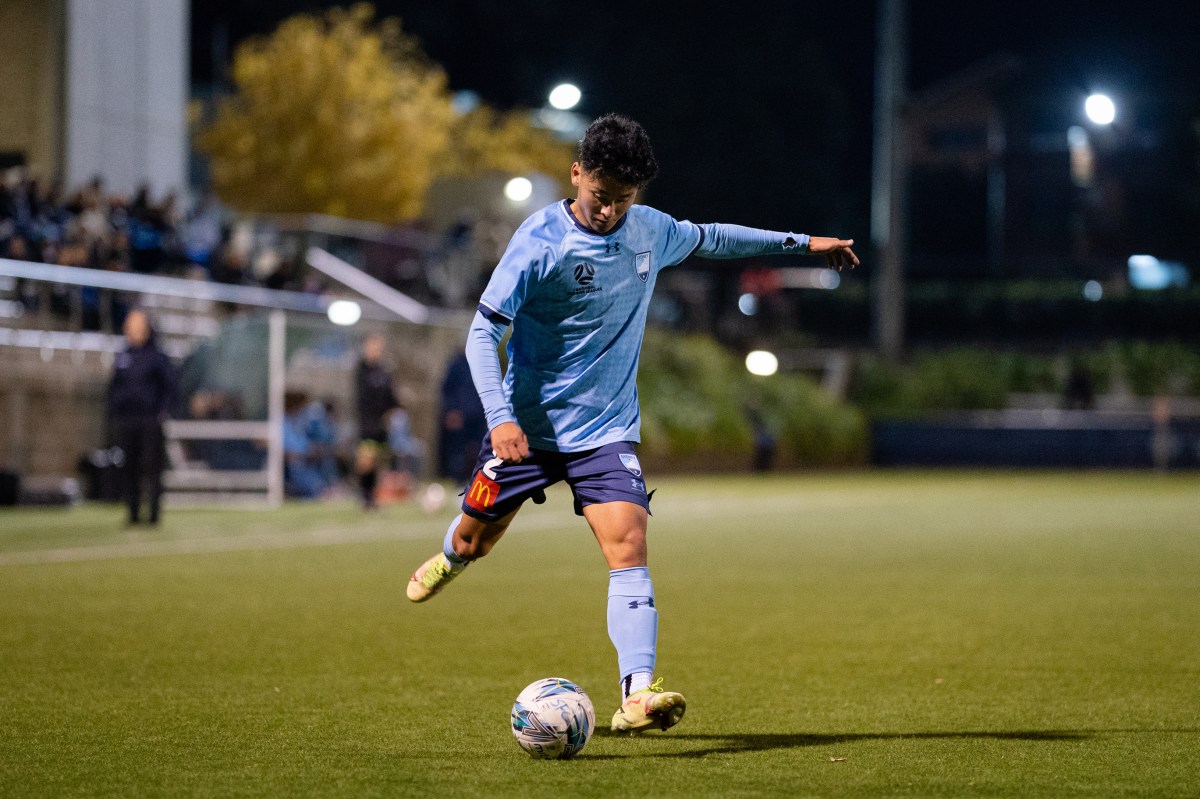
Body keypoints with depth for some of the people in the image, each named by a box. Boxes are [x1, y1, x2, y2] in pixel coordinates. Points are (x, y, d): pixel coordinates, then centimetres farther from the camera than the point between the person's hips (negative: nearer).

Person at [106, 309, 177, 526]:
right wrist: (113, 415, 10)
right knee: (130, 467, 3)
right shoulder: (122, 358, 13)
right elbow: (113, 387, 19)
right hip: (125, 419, 4)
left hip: (150, 420, -4)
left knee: (151, 465, -6)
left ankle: (153, 513, -3)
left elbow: (171, 384, 1)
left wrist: (163, 411, -9)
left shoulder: (157, 357, 1)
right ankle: (133, 512, 7)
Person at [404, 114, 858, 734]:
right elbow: (483, 331, -16)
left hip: (606, 430, 2)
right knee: (474, 542, 13)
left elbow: (707, 239, 23)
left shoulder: (651, 230, 0)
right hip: (528, 424, -2)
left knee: (628, 549, -17)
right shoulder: (541, 241, -16)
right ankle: (451, 557, 52)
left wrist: (800, 242, 25)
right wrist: (500, 417, -29)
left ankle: (637, 694, -26)